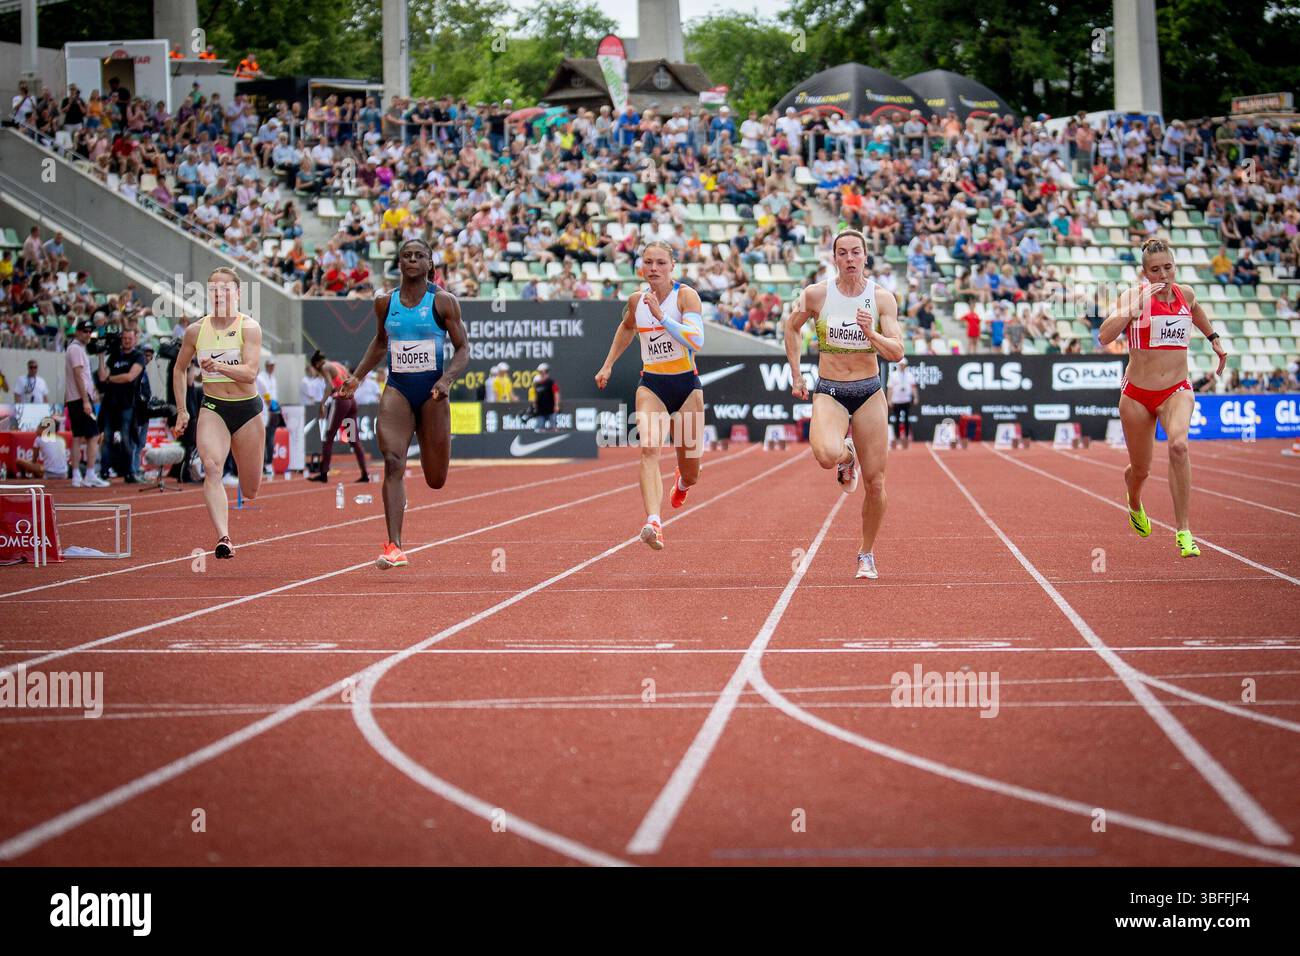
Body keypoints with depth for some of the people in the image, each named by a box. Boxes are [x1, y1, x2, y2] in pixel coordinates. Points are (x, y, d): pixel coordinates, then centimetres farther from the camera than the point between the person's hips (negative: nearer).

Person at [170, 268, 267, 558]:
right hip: (212, 407, 1)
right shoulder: (196, 330, 3)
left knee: (251, 490, 6)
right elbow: (179, 368, 18)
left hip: (248, 409, -1)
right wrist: (181, 410, 14)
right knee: (211, 467, -27)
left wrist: (220, 366, -35)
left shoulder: (249, 327, -7)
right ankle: (223, 538, -39)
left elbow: (250, 372, -18)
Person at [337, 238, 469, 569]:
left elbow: (463, 348, -2)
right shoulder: (385, 303, 6)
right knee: (392, 463, -19)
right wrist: (357, 376, 17)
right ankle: (394, 547, -23)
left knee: (436, 480, 6)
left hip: (432, 392, -1)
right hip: (397, 390, 2)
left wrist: (447, 379, -18)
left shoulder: (443, 302, -3)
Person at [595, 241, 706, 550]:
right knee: (648, 448, -27)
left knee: (691, 474, 9)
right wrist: (608, 365, 24)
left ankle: (682, 482, 50)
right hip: (651, 385, 2)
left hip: (686, 384, -2)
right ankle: (653, 523, -41)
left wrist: (661, 316, -34)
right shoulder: (636, 300, 1)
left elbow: (696, 341, -27)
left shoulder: (686, 295, -13)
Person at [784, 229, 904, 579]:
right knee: (827, 455, -31)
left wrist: (870, 333, -25)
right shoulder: (816, 294, -4)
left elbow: (896, 352, -7)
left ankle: (867, 553, 21)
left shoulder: (882, 298, -3)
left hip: (869, 392, 1)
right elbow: (792, 328, 14)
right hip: (829, 392, -1)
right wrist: (796, 375, 10)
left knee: (875, 483, 1)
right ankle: (846, 456, 8)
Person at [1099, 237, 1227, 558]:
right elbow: (1106, 336, -26)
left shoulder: (1185, 294, 3)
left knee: (1178, 444, -30)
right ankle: (1135, 505, 52)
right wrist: (1138, 304, -29)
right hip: (1137, 393, -1)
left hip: (1177, 390, 1)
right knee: (1140, 470, 12)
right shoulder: (1134, 296, -9)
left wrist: (1214, 339, 31)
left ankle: (1183, 531, -25)